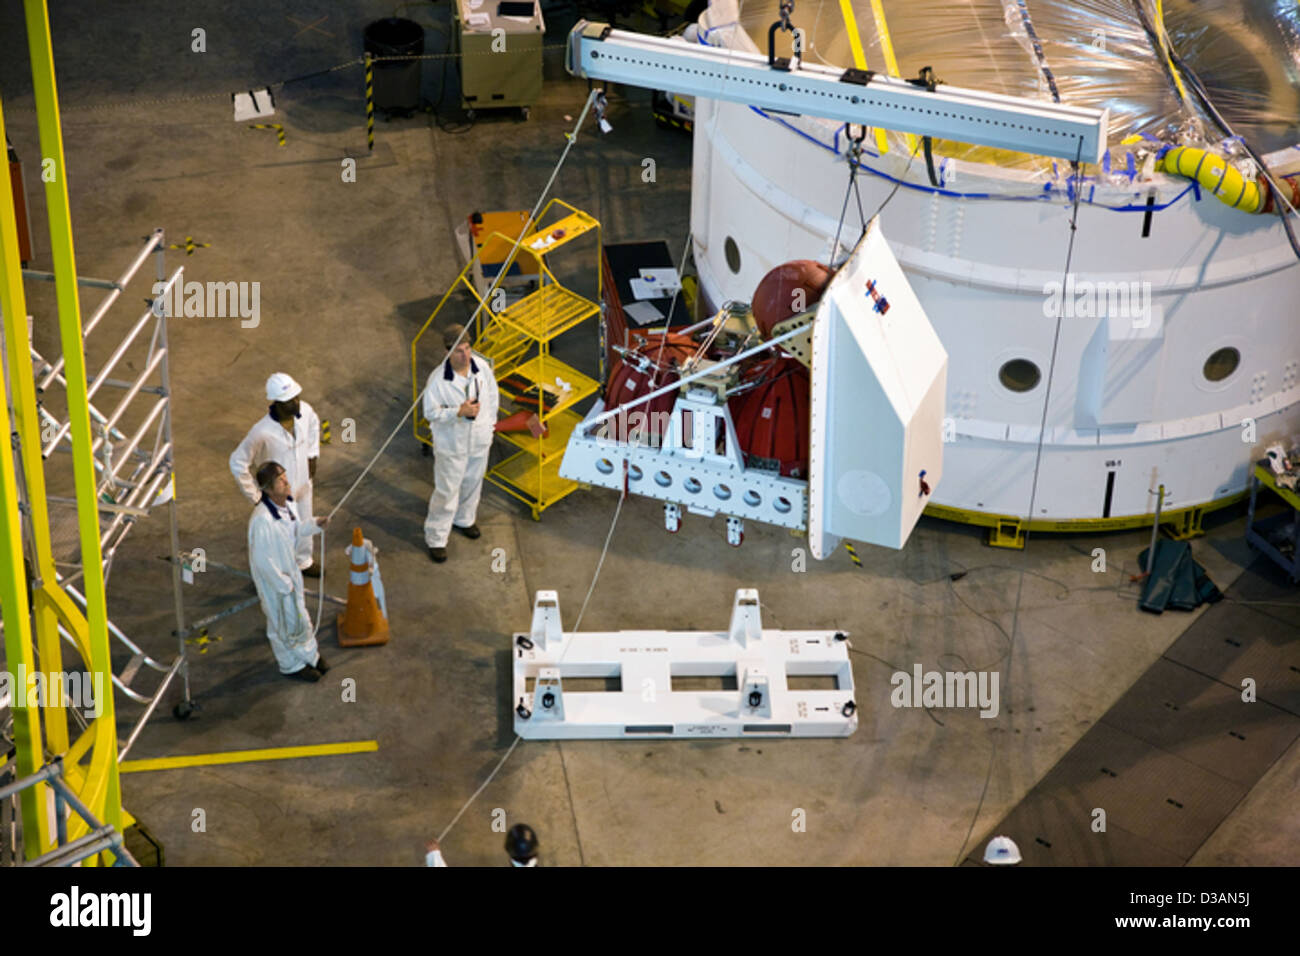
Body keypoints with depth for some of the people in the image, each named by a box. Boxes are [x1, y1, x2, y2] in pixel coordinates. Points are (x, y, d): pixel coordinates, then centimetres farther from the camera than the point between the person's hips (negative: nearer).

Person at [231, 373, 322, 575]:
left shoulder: (304, 411, -19)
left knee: (304, 528, 29)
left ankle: (304, 562, 57)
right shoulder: (262, 433, -37)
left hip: (303, 487, 6)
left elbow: (314, 424, 9)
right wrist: (255, 496, -18)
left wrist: (312, 455, 7)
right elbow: (237, 463, -25)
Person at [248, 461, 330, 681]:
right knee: (284, 623, 15)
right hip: (273, 580, -8)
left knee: (300, 613, 27)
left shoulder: (289, 503, -10)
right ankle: (292, 665, 39)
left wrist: (315, 524, -7)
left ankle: (310, 654, 50)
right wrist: (283, 584, -20)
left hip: (291, 571, 8)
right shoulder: (262, 520, -36)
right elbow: (262, 559, -29)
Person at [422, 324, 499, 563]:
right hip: (451, 443, -5)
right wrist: (460, 412, -31)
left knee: (473, 483, 25)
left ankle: (464, 519, 52)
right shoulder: (438, 379, -26)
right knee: (446, 491, 4)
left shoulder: (482, 366, -13)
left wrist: (489, 423, 9)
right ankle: (436, 538, 20)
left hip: (479, 439, 5)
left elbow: (492, 395, 4)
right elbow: (431, 412, -19)